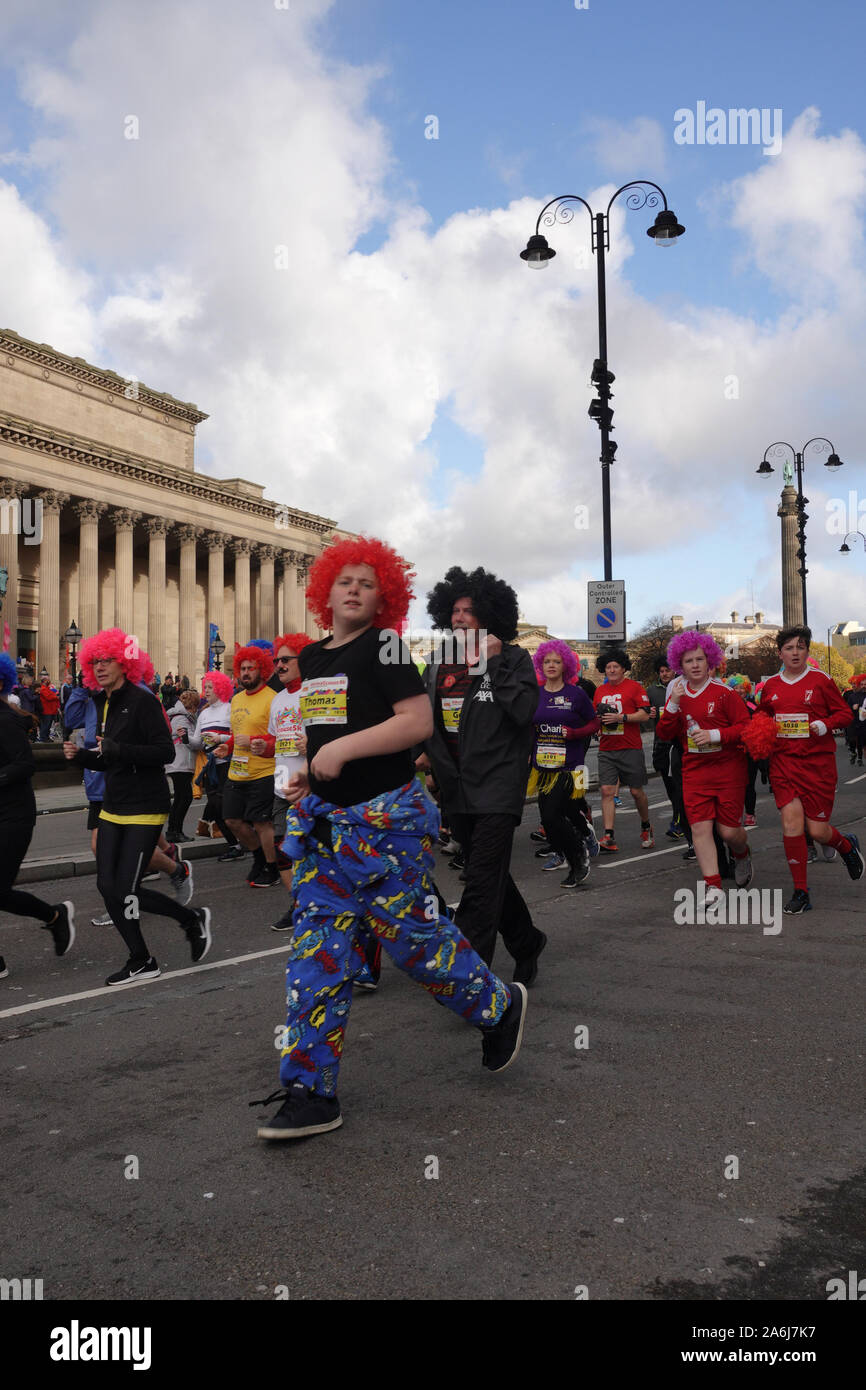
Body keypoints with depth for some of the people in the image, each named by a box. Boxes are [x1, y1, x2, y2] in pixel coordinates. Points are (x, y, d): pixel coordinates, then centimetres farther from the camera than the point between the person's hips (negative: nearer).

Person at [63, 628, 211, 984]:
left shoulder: (141, 700, -12)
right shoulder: (103, 704, 12)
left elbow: (165, 752, -20)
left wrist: (118, 750, -26)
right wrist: (80, 755, 1)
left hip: (145, 807, -8)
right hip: (113, 807, 8)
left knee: (124, 890, -8)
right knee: (108, 887, 4)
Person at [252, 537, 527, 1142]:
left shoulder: (384, 645, -7)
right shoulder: (312, 657, 15)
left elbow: (419, 722, -17)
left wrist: (344, 749, -21)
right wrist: (308, 774, 9)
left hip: (387, 820, -7)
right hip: (327, 822, 7)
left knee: (411, 933, 1)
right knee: (318, 952, 2)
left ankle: (500, 1006, 29)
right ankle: (311, 1093, 9)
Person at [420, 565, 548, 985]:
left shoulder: (513, 658, -2)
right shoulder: (438, 663, 11)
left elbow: (524, 710, -17)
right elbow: (426, 717, 24)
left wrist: (495, 662, -16)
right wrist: (428, 751, 9)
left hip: (497, 785, -6)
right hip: (457, 788, 6)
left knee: (482, 884, -11)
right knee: (492, 877, 17)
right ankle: (526, 942, 37)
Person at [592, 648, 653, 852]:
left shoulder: (634, 687, -2)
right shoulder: (600, 691, 13)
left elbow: (644, 715, -8)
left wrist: (621, 717, -19)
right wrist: (598, 719, 0)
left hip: (630, 748, -4)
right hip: (606, 749, 4)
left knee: (636, 791, 4)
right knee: (607, 791, -7)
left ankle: (646, 828, 28)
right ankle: (608, 837, -9)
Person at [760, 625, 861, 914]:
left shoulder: (821, 680, -2)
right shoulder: (770, 686, 8)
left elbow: (844, 713, 3)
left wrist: (825, 724, -15)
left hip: (818, 762, -2)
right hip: (783, 761, 2)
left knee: (817, 830, 0)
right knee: (791, 822, -11)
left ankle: (847, 845, 39)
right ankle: (801, 893, 1)